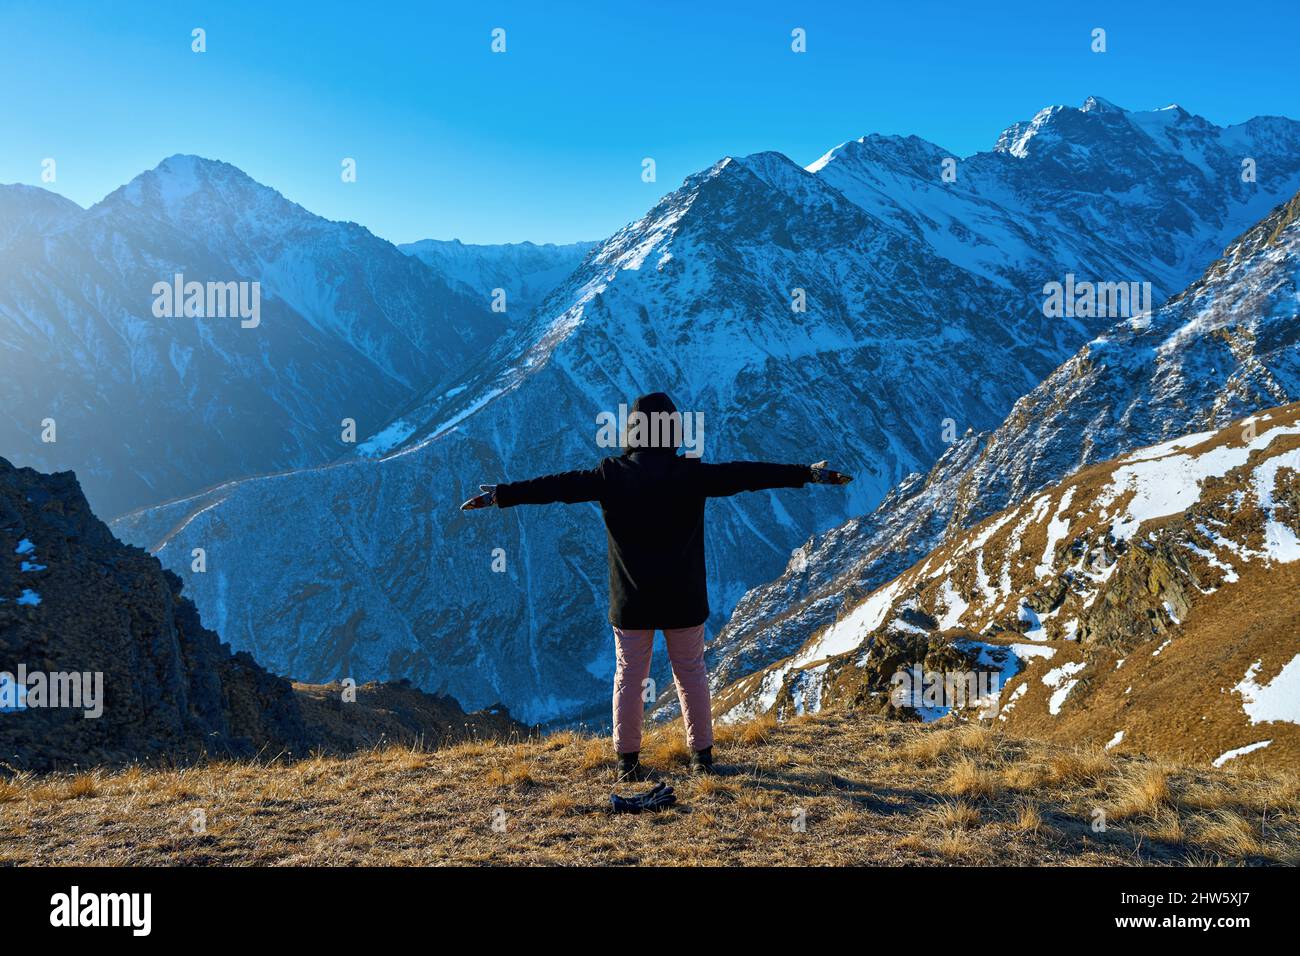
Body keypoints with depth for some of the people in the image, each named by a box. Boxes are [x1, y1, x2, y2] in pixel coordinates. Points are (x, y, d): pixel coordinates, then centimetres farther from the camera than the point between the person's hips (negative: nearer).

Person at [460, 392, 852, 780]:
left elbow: (557, 485, -5)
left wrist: (500, 495, 3)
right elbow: (744, 474, -7)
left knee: (629, 677, 10)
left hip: (632, 602, 0)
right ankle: (702, 754, 21)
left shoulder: (611, 475, -7)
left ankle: (628, 760, 15)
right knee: (691, 674, 13)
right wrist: (809, 474, -1)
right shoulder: (691, 474, -9)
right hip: (683, 601, 0)